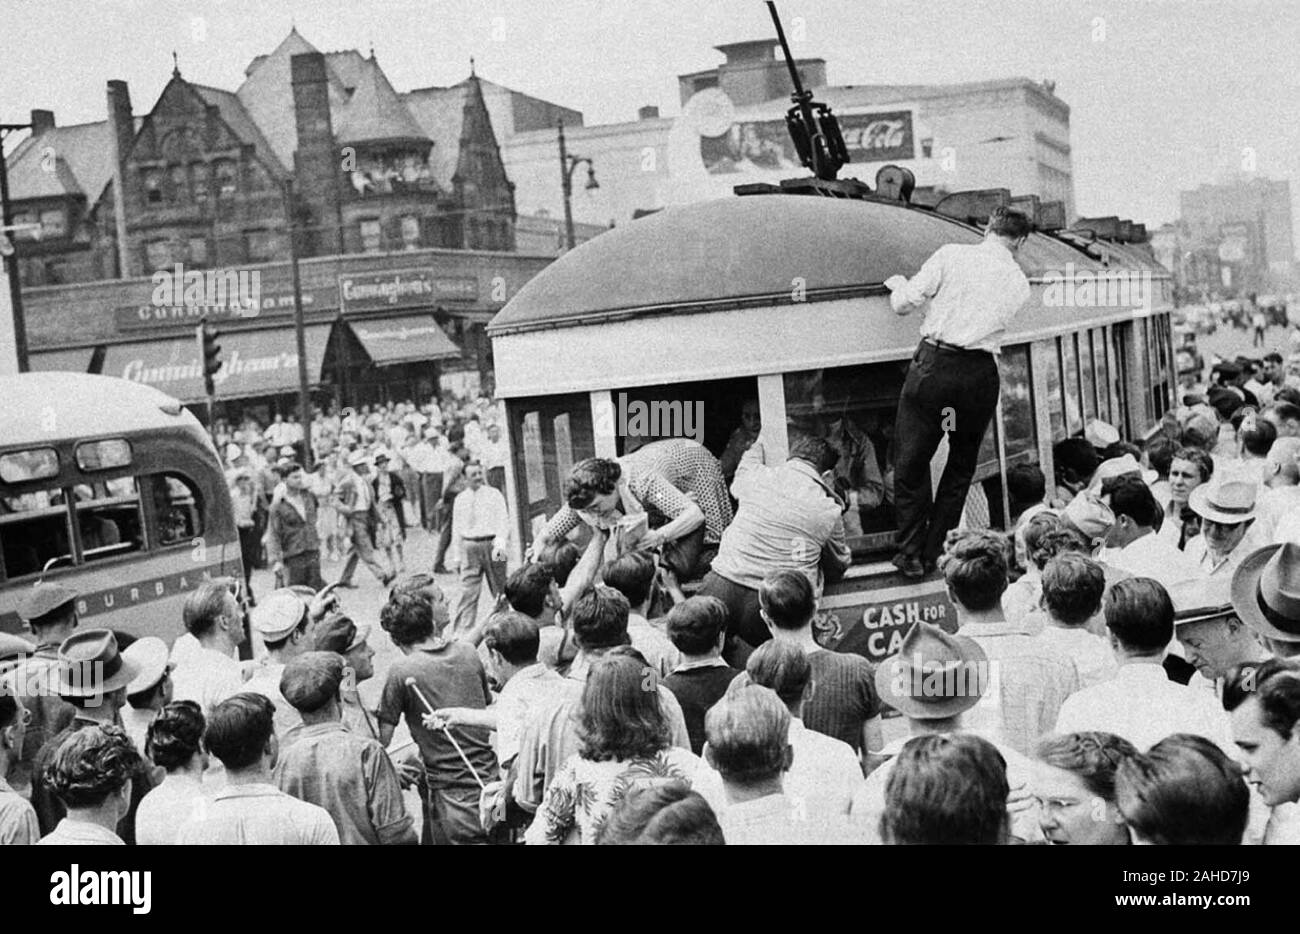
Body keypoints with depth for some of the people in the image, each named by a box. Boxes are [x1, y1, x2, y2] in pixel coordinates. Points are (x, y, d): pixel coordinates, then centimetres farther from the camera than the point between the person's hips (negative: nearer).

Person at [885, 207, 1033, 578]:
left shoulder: (952, 255, 0)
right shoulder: (1019, 283, 9)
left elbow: (905, 303, -3)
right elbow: (993, 322, 13)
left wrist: (898, 284, 20)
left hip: (935, 364, -2)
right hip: (980, 373, 2)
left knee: (912, 461, 8)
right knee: (961, 466, 18)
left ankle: (912, 554, 9)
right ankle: (936, 553, 20)